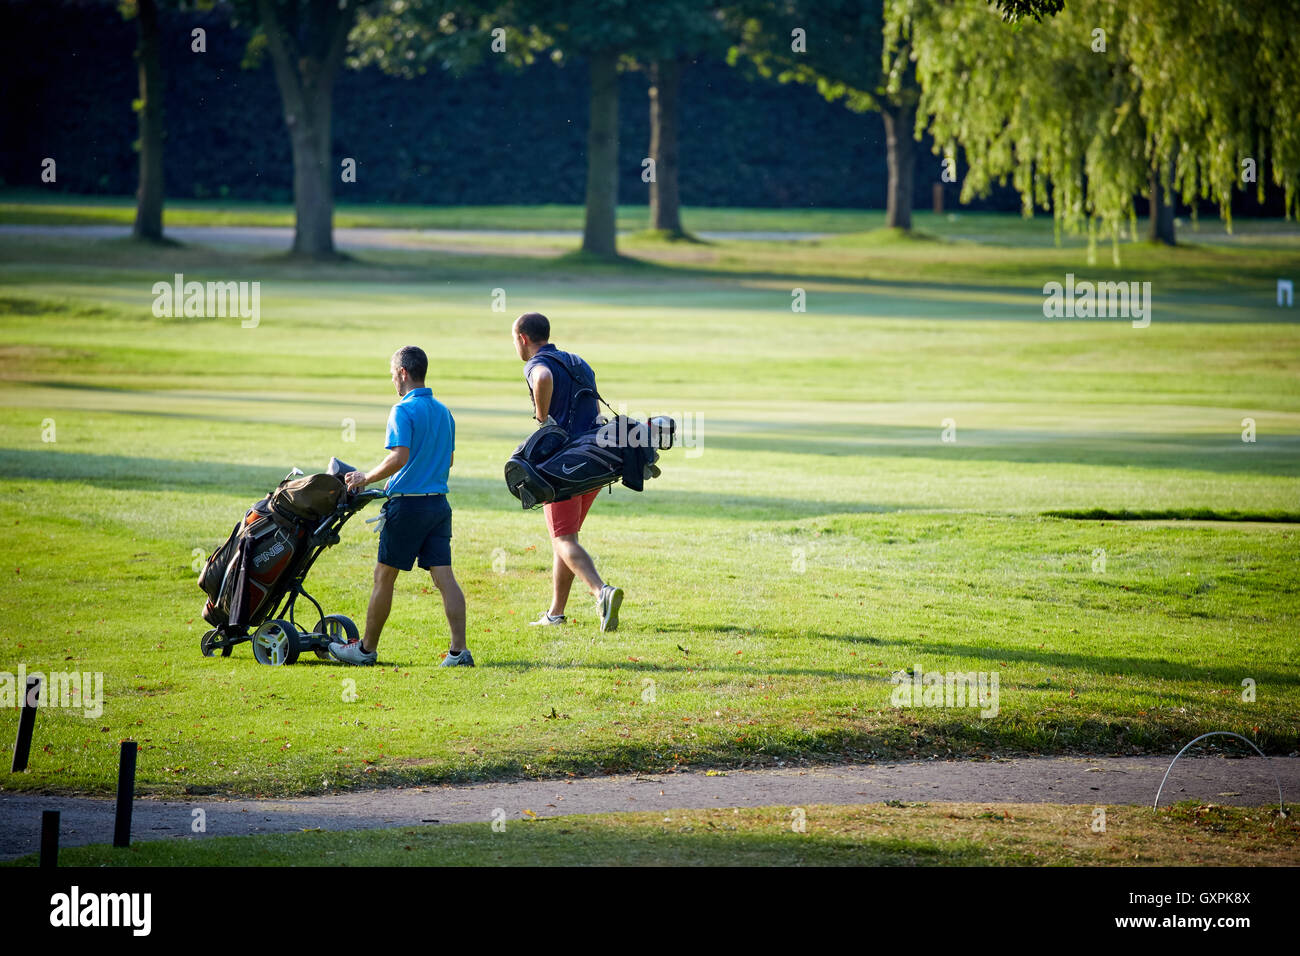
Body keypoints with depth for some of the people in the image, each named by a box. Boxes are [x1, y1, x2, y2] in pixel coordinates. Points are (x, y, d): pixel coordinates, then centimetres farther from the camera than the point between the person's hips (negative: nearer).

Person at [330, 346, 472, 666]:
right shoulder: (443, 412, 12)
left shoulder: (404, 411, -12)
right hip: (439, 503, 7)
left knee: (384, 576, 5)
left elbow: (399, 457, -23)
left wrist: (366, 478, -13)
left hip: (407, 504, -7)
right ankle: (459, 650, -7)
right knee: (444, 576, 2)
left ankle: (367, 648, 14)